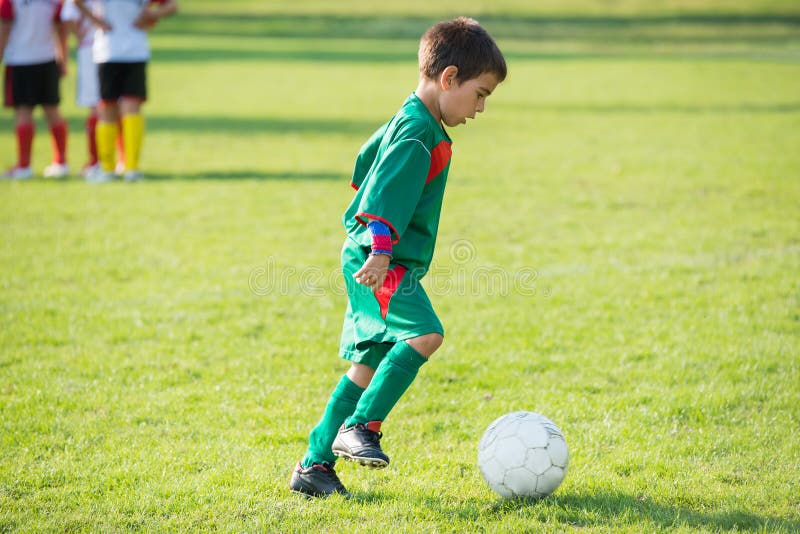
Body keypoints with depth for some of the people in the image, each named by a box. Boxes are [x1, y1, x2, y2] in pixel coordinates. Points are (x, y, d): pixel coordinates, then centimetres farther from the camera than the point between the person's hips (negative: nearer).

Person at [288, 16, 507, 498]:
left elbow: (367, 163, 32)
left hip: (371, 258, 11)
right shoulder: (418, 132, -15)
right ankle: (360, 426, -19)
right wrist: (382, 250, -33)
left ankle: (314, 466, 13)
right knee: (425, 334, -25)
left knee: (368, 363, 10)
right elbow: (386, 196, -25)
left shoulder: (409, 122, 18)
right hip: (381, 264, -11)